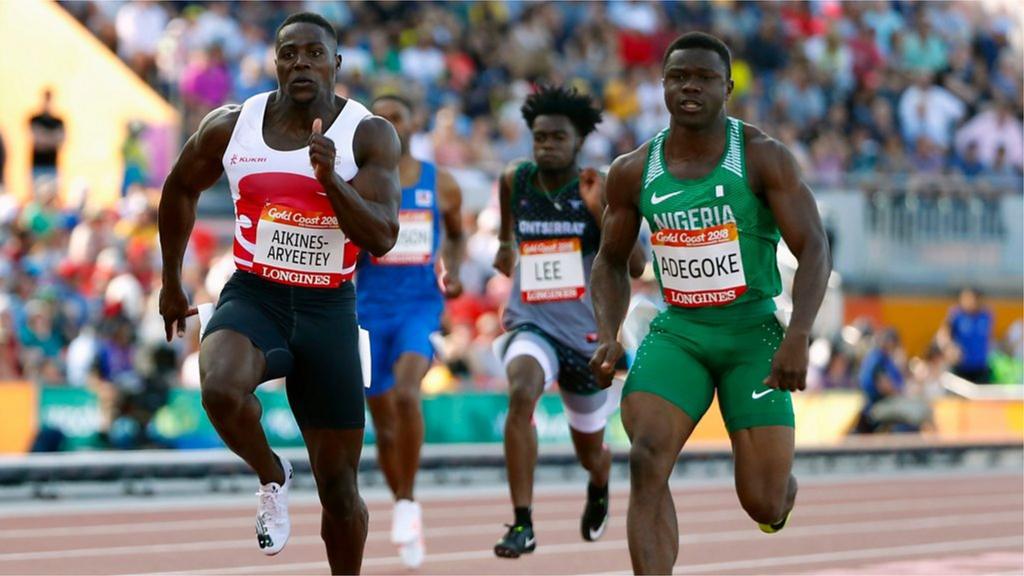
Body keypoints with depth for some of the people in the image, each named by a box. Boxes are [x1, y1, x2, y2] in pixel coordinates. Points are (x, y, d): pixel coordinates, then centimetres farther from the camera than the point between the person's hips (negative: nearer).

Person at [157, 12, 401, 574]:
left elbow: (382, 238, -16)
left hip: (328, 310, 0)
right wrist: (171, 282, 22)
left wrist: (331, 179, -30)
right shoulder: (230, 126, -3)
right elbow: (181, 188, 16)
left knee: (338, 484, 4)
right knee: (221, 390, -34)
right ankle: (271, 477, -3)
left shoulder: (370, 136, -7)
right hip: (252, 296, 0)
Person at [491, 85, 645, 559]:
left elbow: (635, 266, -18)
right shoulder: (515, 181, -2)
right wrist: (506, 244, 8)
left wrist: (600, 210, -26)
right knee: (521, 393, -35)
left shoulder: (599, 188, -10)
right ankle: (522, 524, -33)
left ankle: (599, 487, 59)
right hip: (531, 325, 0)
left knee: (590, 449, 18)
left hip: (587, 333, 0)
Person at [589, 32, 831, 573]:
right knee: (647, 461, -24)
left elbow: (814, 250, -13)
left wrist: (798, 339, -27)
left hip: (752, 331, -2)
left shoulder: (764, 157, -9)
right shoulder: (633, 172, 1)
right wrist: (608, 337, -1)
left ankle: (783, 488, 37)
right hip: (676, 331, 2)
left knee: (763, 504, -4)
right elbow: (611, 261, 15)